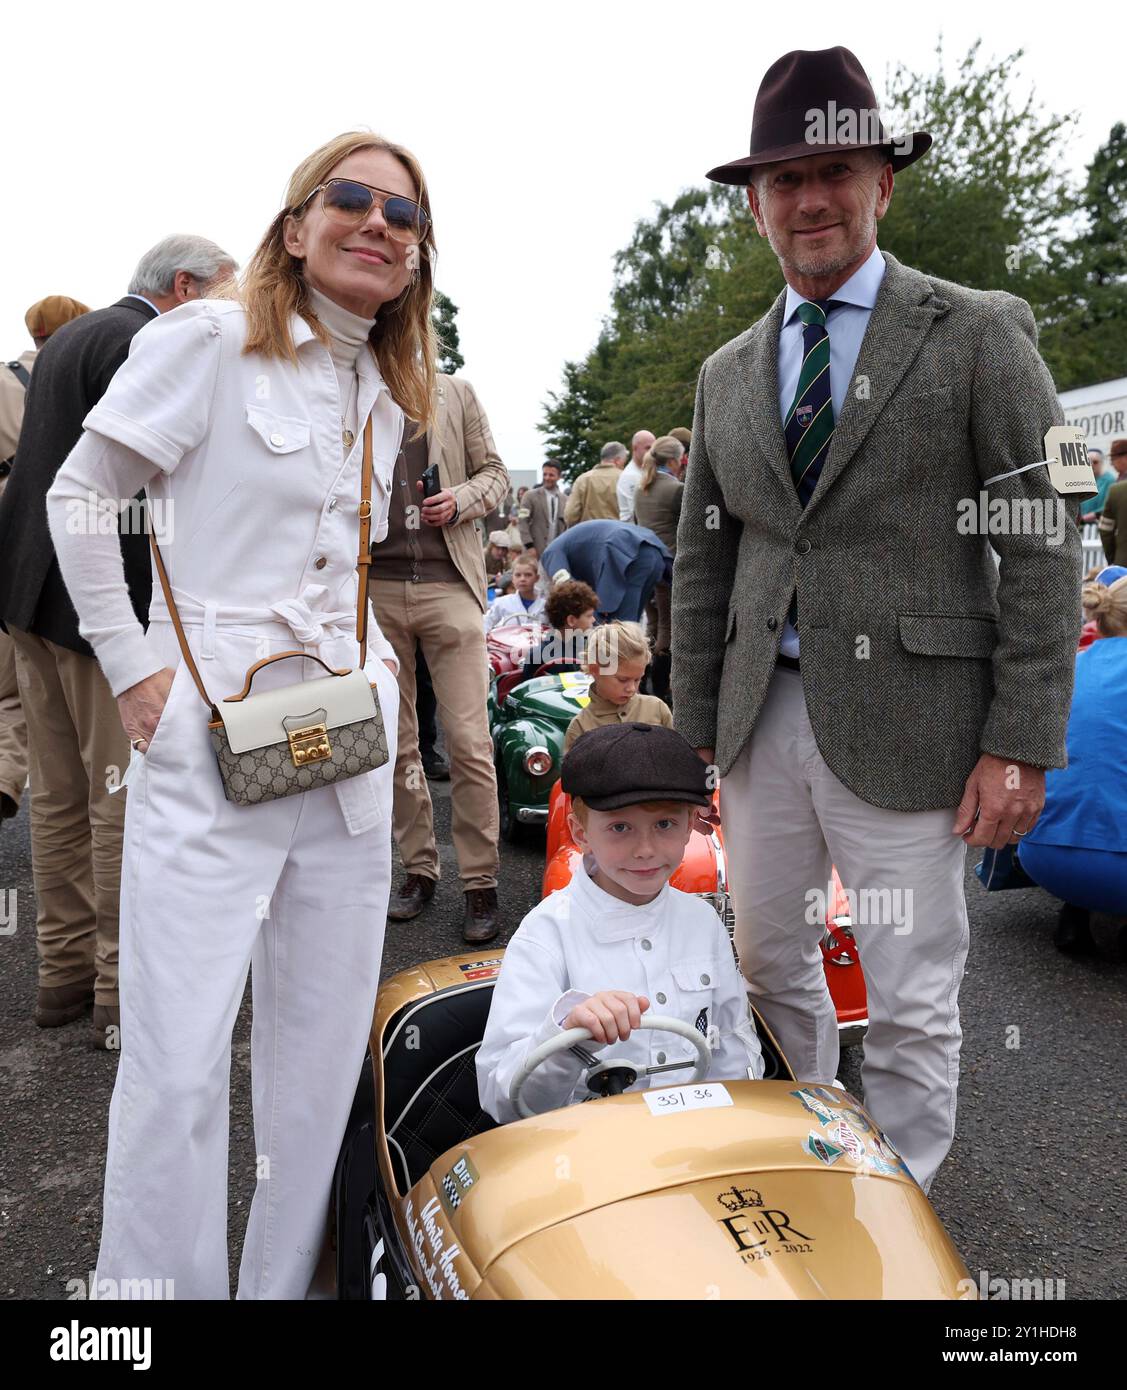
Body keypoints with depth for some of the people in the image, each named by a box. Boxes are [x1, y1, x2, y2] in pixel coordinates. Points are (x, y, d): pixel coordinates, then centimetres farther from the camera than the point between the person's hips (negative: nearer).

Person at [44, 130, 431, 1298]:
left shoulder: (387, 397, 17)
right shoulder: (211, 340, -2)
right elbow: (78, 497, -1)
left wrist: (377, 668, 11)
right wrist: (132, 668, -6)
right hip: (210, 738, -6)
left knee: (323, 1048, 11)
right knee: (179, 1062, -5)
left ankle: (283, 1283, 29)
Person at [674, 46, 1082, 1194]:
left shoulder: (979, 334, -1)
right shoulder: (728, 372, 13)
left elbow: (1043, 544, -6)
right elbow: (702, 563, 13)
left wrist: (1022, 745, -12)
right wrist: (694, 731, 8)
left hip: (904, 722, -4)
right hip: (761, 715, 5)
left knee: (911, 1002, 4)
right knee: (769, 970, 16)